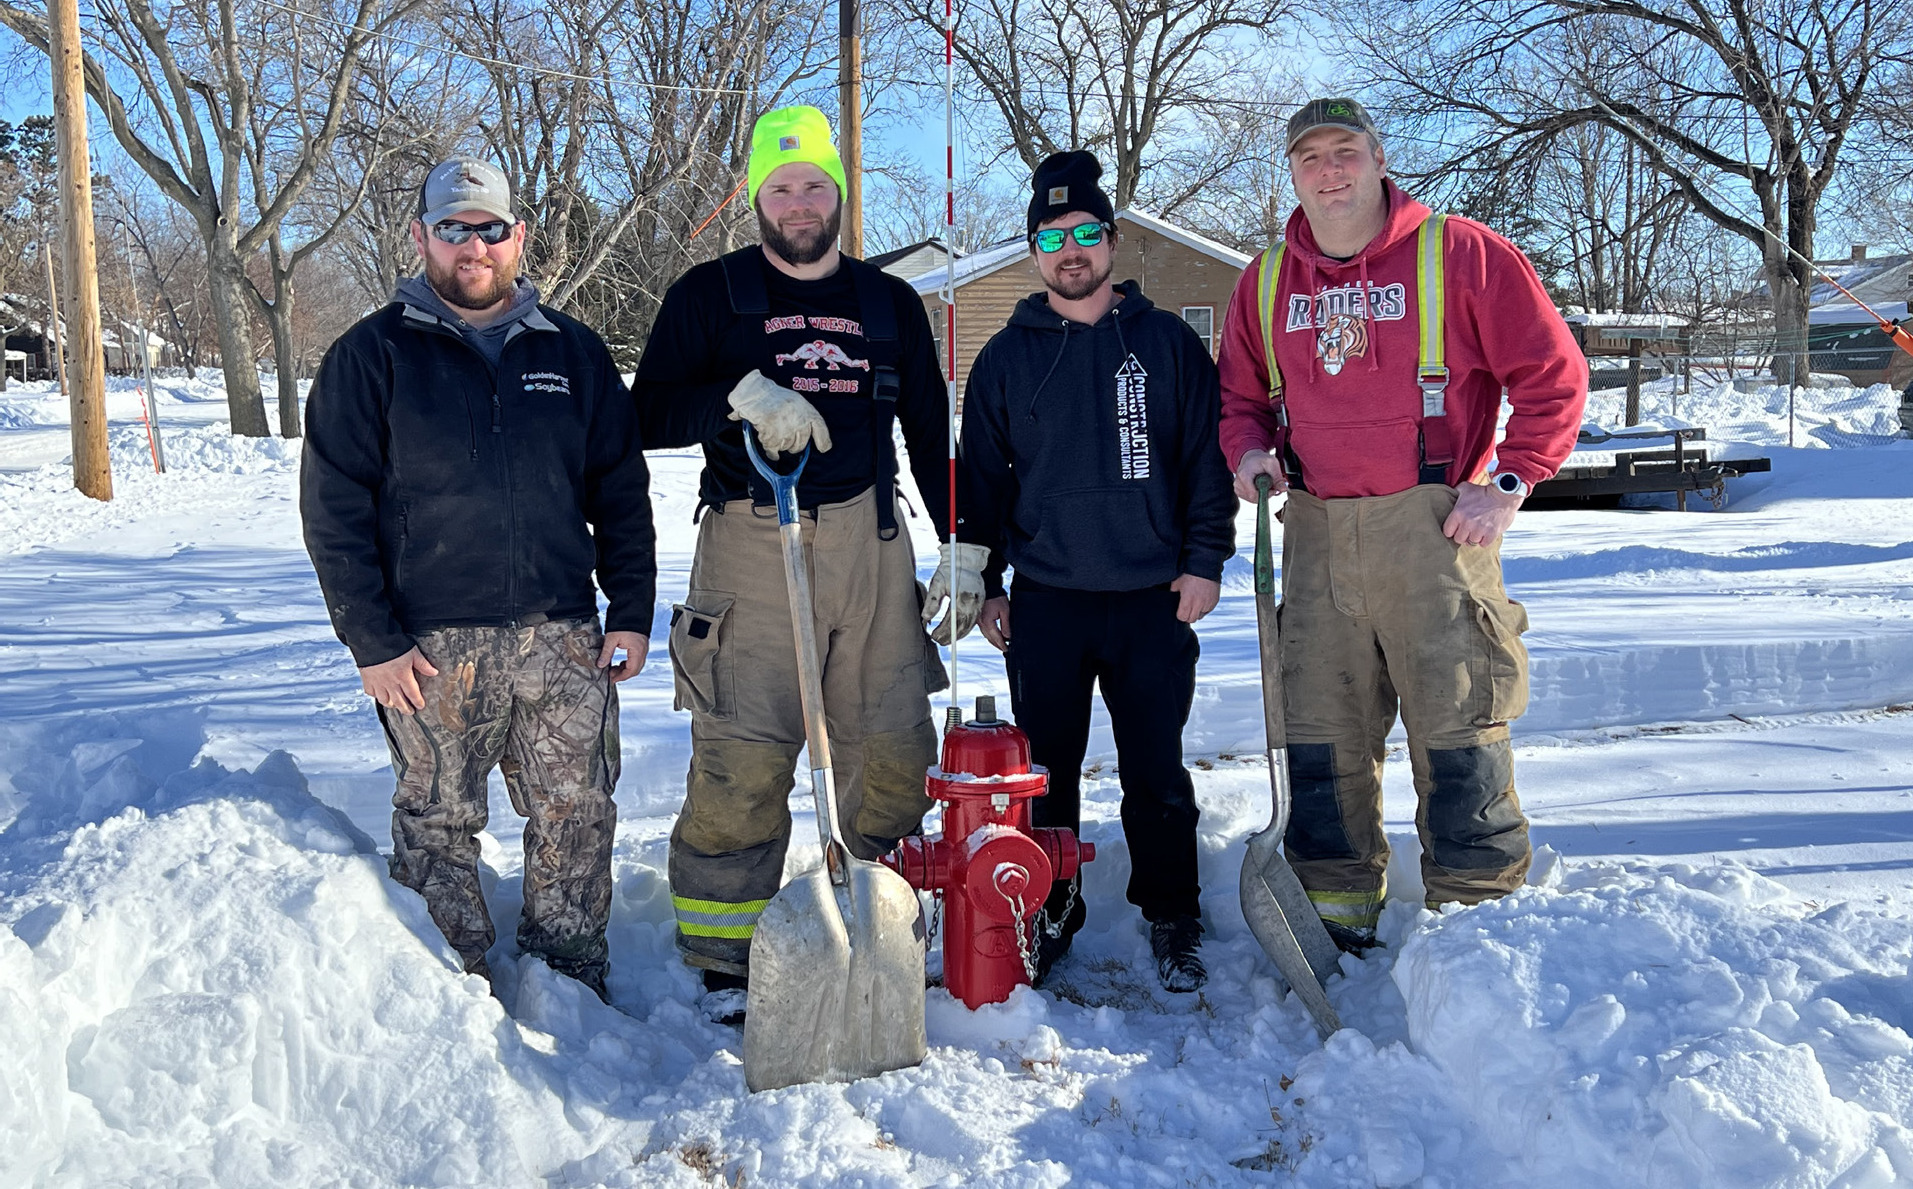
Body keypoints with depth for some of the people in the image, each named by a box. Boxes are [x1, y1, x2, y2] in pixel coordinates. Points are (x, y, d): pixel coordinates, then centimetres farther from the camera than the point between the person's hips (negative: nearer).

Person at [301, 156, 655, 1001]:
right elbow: (333, 511, -1)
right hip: (434, 646, -2)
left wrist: (631, 612, 5)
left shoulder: (572, 351, 11)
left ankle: (572, 987, 23)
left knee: (578, 819, 6)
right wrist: (372, 642, -8)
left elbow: (622, 493, 12)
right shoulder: (372, 355, 2)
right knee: (440, 825, 7)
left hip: (563, 636, 3)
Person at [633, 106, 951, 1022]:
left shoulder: (890, 304, 17)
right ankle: (725, 963, 5)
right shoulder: (710, 294, 8)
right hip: (751, 544, -3)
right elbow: (651, 414, -1)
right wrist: (743, 396, -17)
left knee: (894, 754, 2)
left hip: (872, 543, 3)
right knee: (741, 762, -8)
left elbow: (931, 433, 19)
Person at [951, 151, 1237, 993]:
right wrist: (982, 584, 8)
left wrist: (1204, 561, 0)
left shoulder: (1168, 343, 5)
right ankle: (1050, 913, 24)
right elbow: (980, 475, 12)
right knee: (1046, 770, 8)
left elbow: (1207, 456, 7)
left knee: (1156, 772, 5)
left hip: (1153, 601, -1)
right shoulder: (1006, 358, 8)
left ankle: (1171, 919, 21)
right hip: (1044, 602, 1)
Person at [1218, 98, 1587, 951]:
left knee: (1456, 724, -1)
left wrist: (1509, 483, -8)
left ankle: (1478, 915, 13)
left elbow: (1553, 373, 0)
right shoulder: (1267, 280, 13)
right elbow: (1239, 393, 24)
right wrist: (1248, 449, 3)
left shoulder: (1455, 253, -1)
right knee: (1321, 732, 7)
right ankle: (1334, 911, 21)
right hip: (1317, 532, 4)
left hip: (1435, 528, -4)